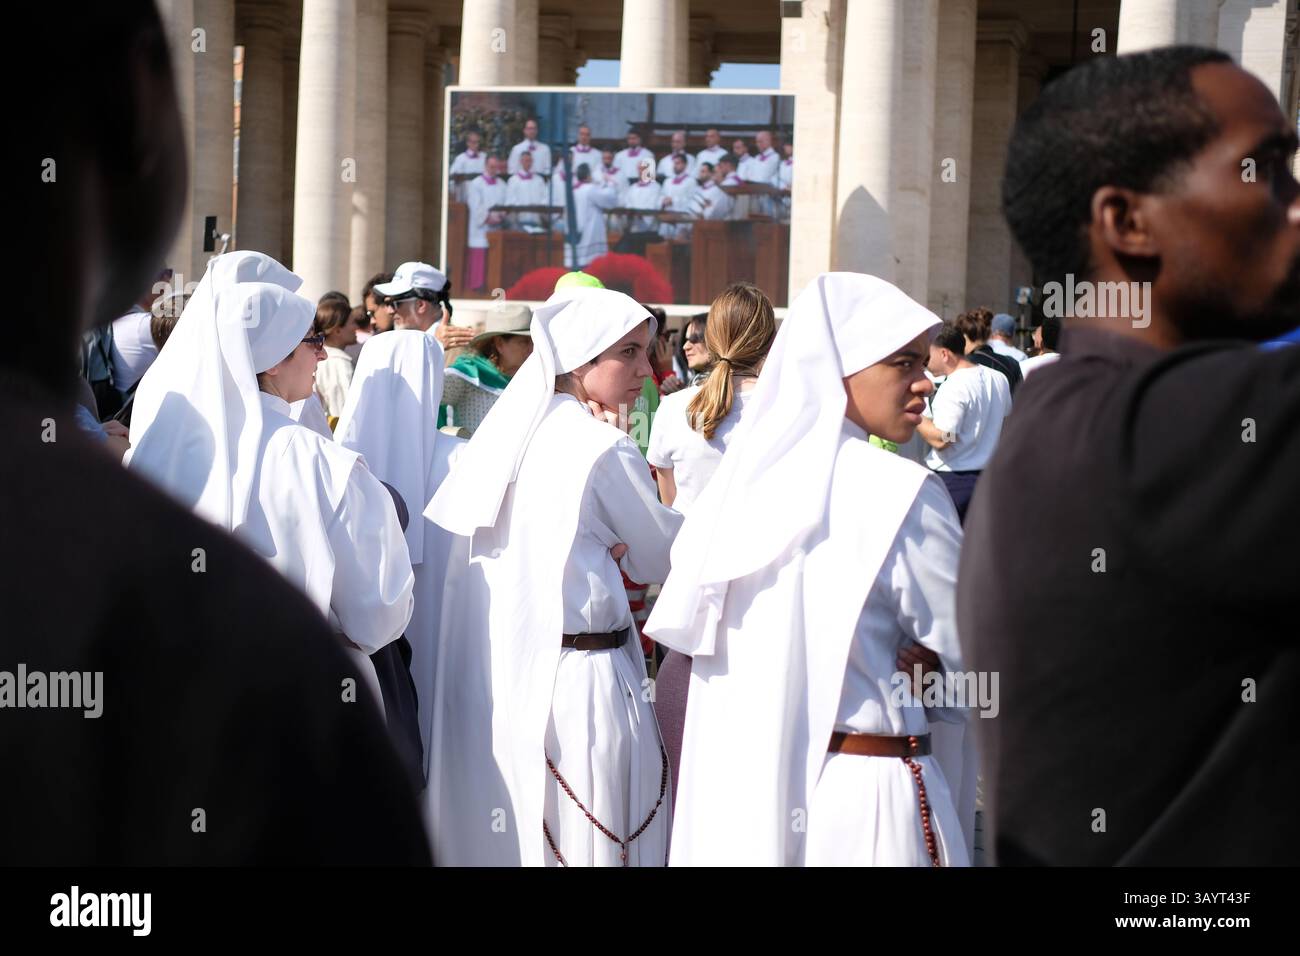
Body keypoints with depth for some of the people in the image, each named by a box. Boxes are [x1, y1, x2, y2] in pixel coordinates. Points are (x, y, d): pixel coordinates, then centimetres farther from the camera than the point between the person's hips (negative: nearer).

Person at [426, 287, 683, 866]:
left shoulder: (512, 431, 8)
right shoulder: (605, 449, -13)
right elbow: (659, 559, -1)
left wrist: (601, 547, 5)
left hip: (490, 667, 8)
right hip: (572, 675, -8)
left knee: (500, 828, 14)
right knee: (585, 841, 0)